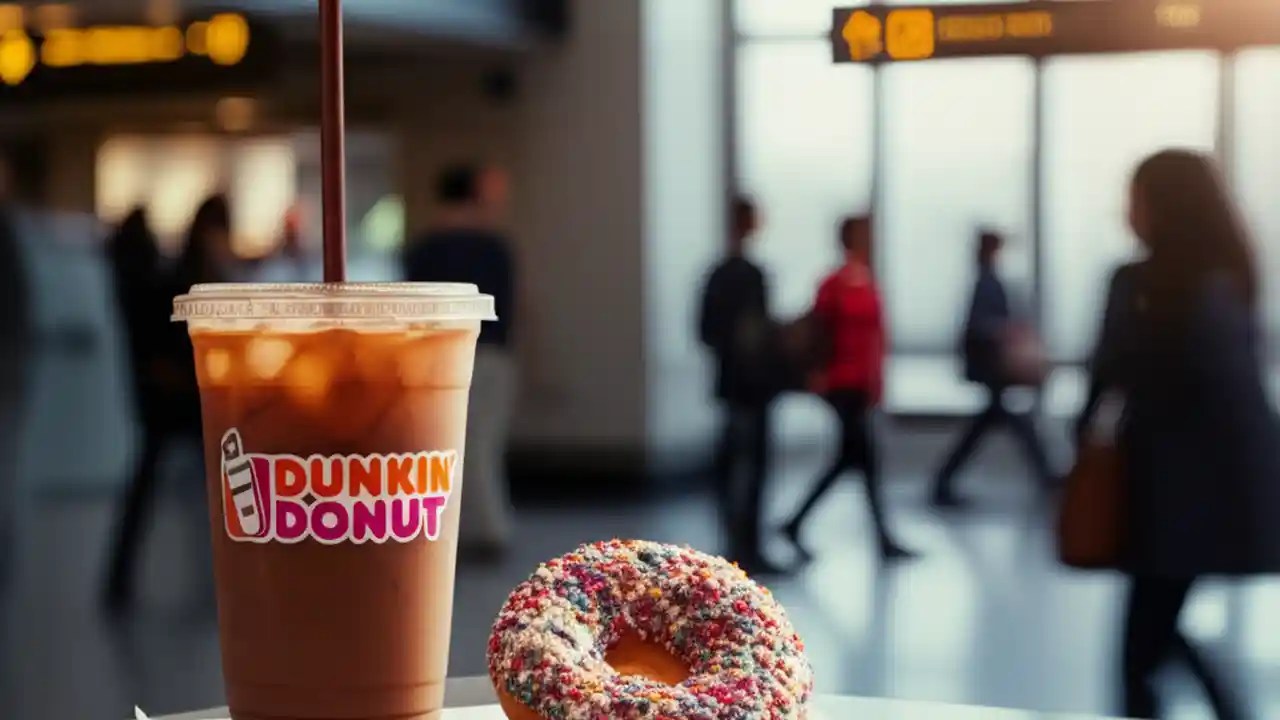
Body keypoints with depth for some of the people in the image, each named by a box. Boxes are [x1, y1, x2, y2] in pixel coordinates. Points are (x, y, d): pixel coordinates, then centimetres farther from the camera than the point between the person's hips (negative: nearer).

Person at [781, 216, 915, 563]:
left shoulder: (870, 284, 12)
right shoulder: (833, 285, -10)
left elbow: (877, 333, 15)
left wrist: (877, 378, 12)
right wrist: (819, 377, -10)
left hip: (864, 383, 8)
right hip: (842, 383, -8)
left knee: (848, 459, 11)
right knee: (869, 459, -5)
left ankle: (796, 524, 19)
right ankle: (885, 541, 1)